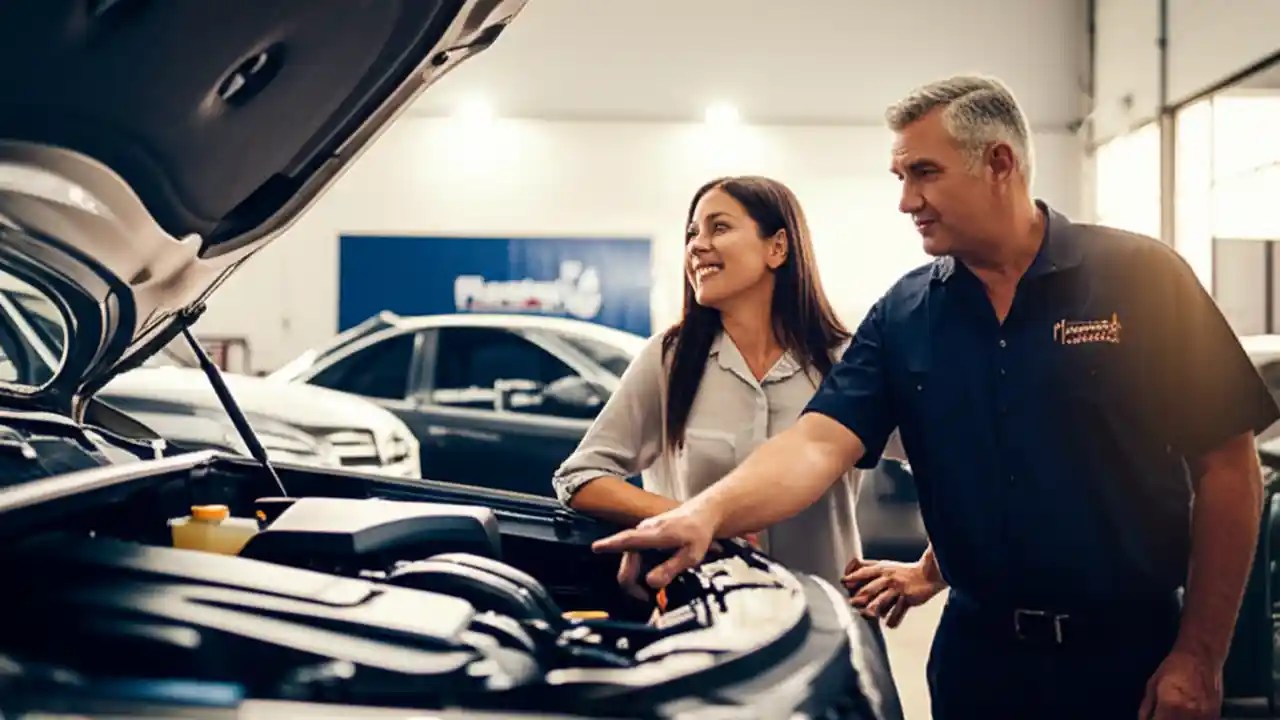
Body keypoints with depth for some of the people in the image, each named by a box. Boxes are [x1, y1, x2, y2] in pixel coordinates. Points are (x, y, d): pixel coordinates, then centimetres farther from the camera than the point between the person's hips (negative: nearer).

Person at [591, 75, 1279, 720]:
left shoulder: (1138, 278, -7)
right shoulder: (903, 316, 2)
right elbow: (818, 443, -10)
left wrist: (1199, 656, -8)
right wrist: (707, 511, -29)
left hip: (1133, 651, -2)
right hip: (978, 647, 3)